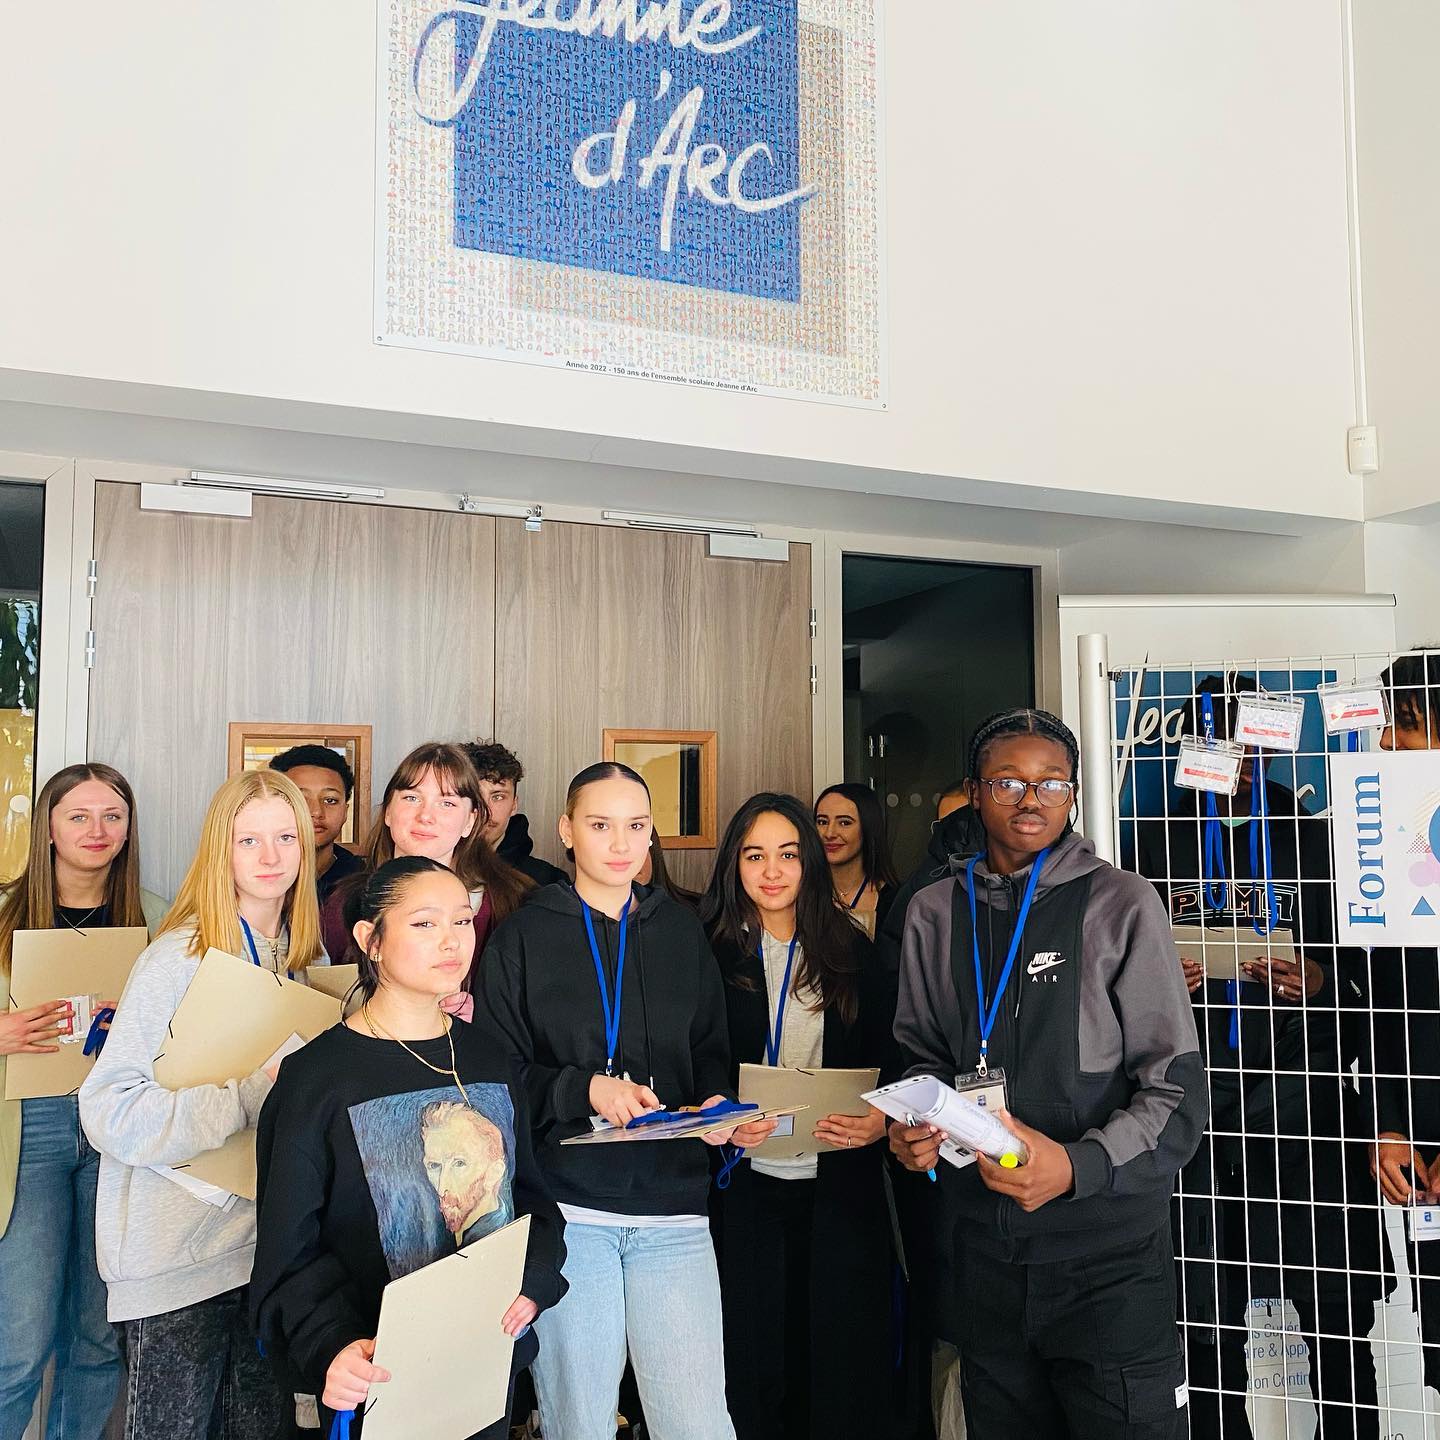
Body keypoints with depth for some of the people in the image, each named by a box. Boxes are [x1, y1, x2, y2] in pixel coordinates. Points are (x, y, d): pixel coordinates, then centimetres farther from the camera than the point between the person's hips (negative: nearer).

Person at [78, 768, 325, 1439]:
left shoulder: (305, 957, 5)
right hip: (178, 1252, -6)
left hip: (271, 1232, 6)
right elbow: (109, 1110, -21)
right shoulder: (179, 959, -15)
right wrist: (248, 1093, -26)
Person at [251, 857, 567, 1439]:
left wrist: (532, 1282, -9)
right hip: (378, 1375, -4)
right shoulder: (318, 1076, -13)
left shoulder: (488, 1059, 3)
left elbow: (528, 1193, 8)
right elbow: (289, 1252, -13)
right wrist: (330, 1347, -28)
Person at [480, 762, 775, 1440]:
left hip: (673, 1206, 2)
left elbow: (709, 1050, 16)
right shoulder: (525, 934, 3)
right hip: (564, 1208, -2)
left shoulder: (681, 931, 13)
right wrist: (582, 1091, -14)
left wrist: (716, 1103, -4)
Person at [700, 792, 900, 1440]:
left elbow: (890, 1062, 7)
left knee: (845, 1359, 7)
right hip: (746, 1186, -1)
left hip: (840, 1188, 1)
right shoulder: (713, 953, 1)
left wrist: (880, 1118, -12)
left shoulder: (852, 952, 6)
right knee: (753, 1357, 6)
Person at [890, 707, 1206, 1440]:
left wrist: (1077, 1166, -23)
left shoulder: (1121, 903, -8)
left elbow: (1177, 1093, -9)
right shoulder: (934, 913, 3)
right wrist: (914, 1126, -5)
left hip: (1108, 1250, -3)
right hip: (984, 1248, 4)